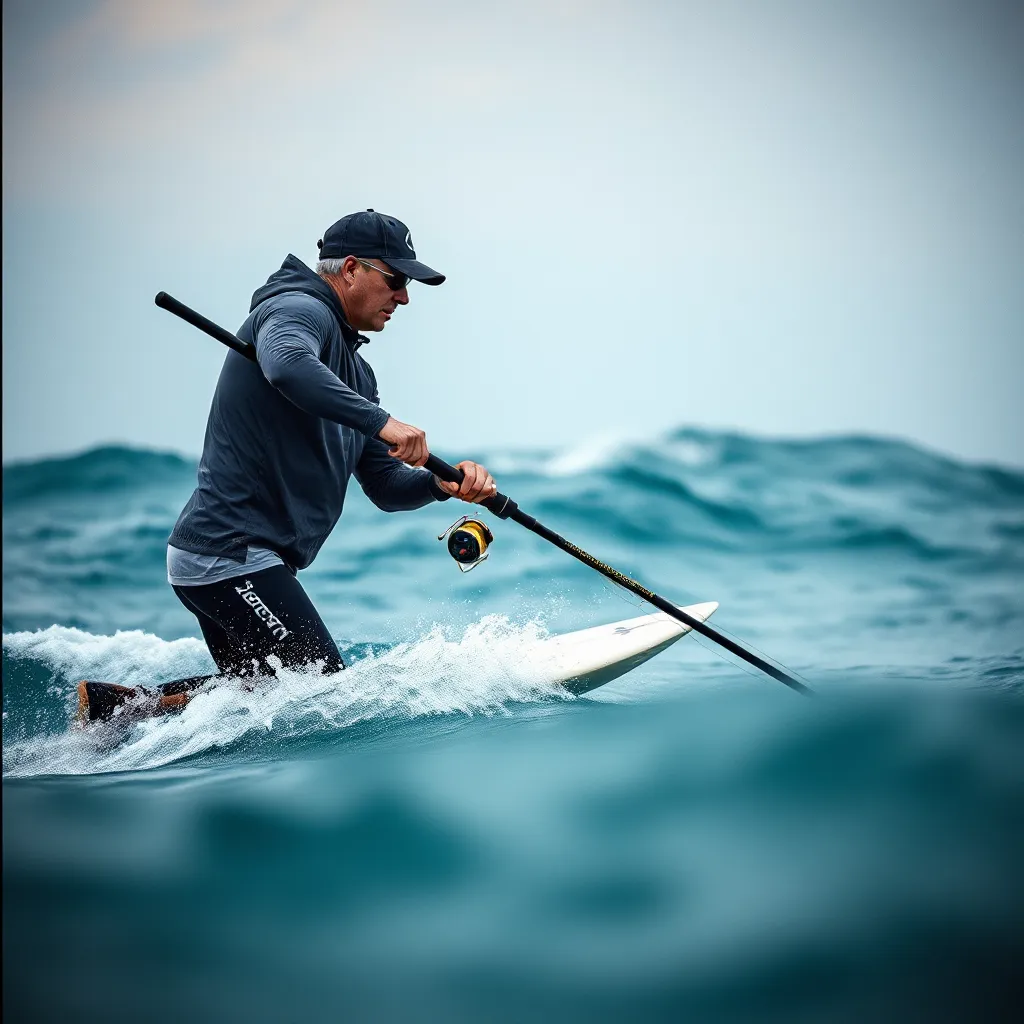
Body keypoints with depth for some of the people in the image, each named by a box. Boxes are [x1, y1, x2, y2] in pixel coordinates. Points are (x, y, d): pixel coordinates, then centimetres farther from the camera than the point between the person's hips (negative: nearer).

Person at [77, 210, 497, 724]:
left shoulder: (354, 370, 21)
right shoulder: (299, 309, -8)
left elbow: (386, 487, 18)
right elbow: (288, 366, -34)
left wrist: (443, 484, -1)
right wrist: (381, 421, -36)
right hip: (230, 557, -11)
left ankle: (109, 702, 15)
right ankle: (139, 706, -11)